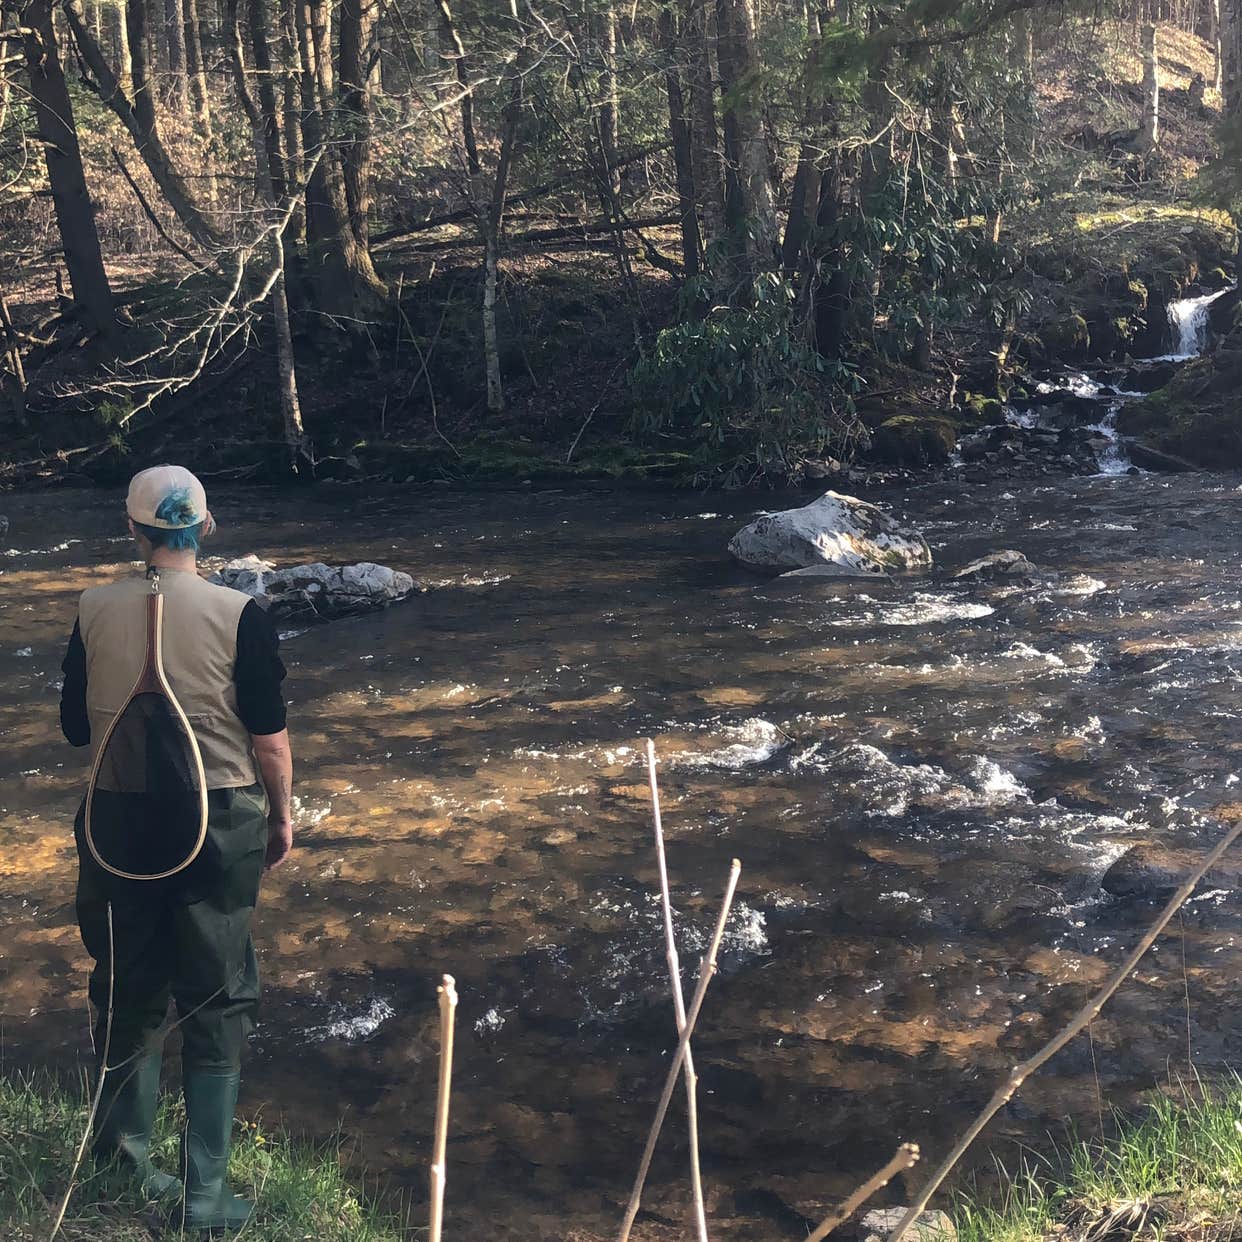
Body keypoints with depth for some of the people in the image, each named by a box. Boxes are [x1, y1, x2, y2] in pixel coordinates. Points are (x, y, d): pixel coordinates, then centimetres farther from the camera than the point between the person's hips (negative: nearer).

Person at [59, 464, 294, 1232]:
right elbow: (270, 739, -9)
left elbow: (76, 728, 5)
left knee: (128, 992, 19)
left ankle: (125, 1157, 34)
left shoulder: (96, 611, -4)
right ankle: (205, 1195, 14)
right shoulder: (239, 615, -13)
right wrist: (283, 817, 5)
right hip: (218, 824, -3)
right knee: (217, 1005, 9)